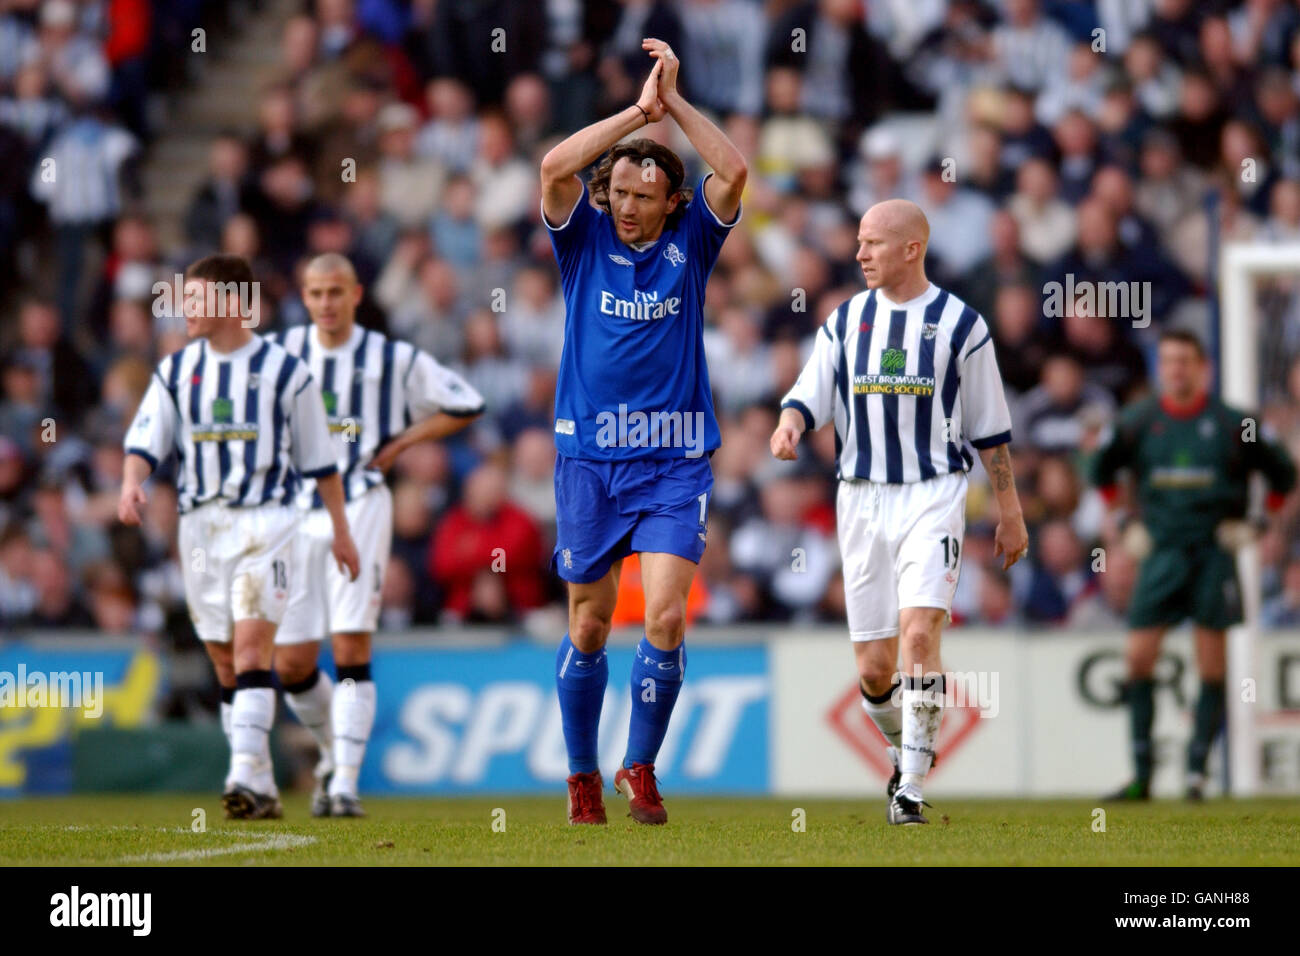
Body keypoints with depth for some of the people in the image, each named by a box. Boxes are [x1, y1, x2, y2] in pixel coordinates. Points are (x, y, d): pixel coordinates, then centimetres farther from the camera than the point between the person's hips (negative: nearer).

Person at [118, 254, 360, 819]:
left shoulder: (283, 370, 1)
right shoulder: (177, 370, 9)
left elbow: (319, 459, 8)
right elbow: (145, 440, 4)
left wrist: (340, 529, 11)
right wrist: (132, 483, -17)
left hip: (264, 522, -4)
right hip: (200, 524, 4)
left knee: (252, 648, -17)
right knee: (225, 662, 5)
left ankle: (247, 776, -25)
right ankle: (262, 792, 11)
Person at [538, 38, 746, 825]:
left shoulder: (690, 243, 3)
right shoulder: (586, 239, 2)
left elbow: (734, 171, -11)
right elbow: (556, 167, -14)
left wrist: (675, 101, -11)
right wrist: (639, 111, -13)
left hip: (676, 464, 0)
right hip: (589, 460, 0)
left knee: (666, 620, -13)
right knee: (589, 628, 6)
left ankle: (642, 767, 5)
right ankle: (583, 777, 22)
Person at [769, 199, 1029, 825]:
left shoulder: (960, 324, 1)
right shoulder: (846, 320, 10)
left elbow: (990, 431, 6)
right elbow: (808, 397, 6)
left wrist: (1010, 512, 7)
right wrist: (790, 423, -18)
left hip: (933, 496, -3)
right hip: (861, 498, 3)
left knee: (919, 633, -20)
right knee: (873, 668, 3)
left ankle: (910, 789, -18)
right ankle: (905, 752, 30)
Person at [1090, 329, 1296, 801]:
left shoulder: (1233, 424, -5)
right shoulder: (1137, 422, 2)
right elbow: (1103, 471, 20)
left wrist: (1250, 523, 3)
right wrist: (1126, 523, 14)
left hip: (1214, 548, -2)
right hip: (1162, 550, 2)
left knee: (1211, 664, -4)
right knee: (1139, 655, -5)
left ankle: (1197, 767, 3)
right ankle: (1141, 774, -1)